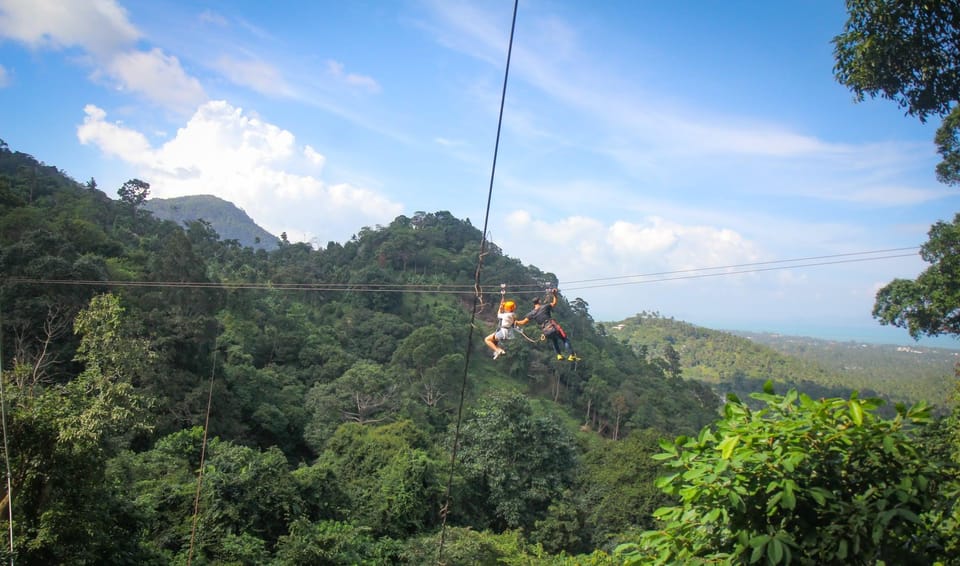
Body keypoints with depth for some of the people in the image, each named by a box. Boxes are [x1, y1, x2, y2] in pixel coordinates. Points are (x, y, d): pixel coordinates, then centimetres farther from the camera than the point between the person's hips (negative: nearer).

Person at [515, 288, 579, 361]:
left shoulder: (532, 313, 4)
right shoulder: (544, 307, -4)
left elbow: (523, 322, 8)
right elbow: (554, 303, 10)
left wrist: (516, 322, 24)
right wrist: (554, 295, 20)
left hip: (546, 332, 4)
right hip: (554, 328, -4)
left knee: (554, 342, 32)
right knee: (565, 340, 6)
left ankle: (559, 355, 25)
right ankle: (571, 355, 0)